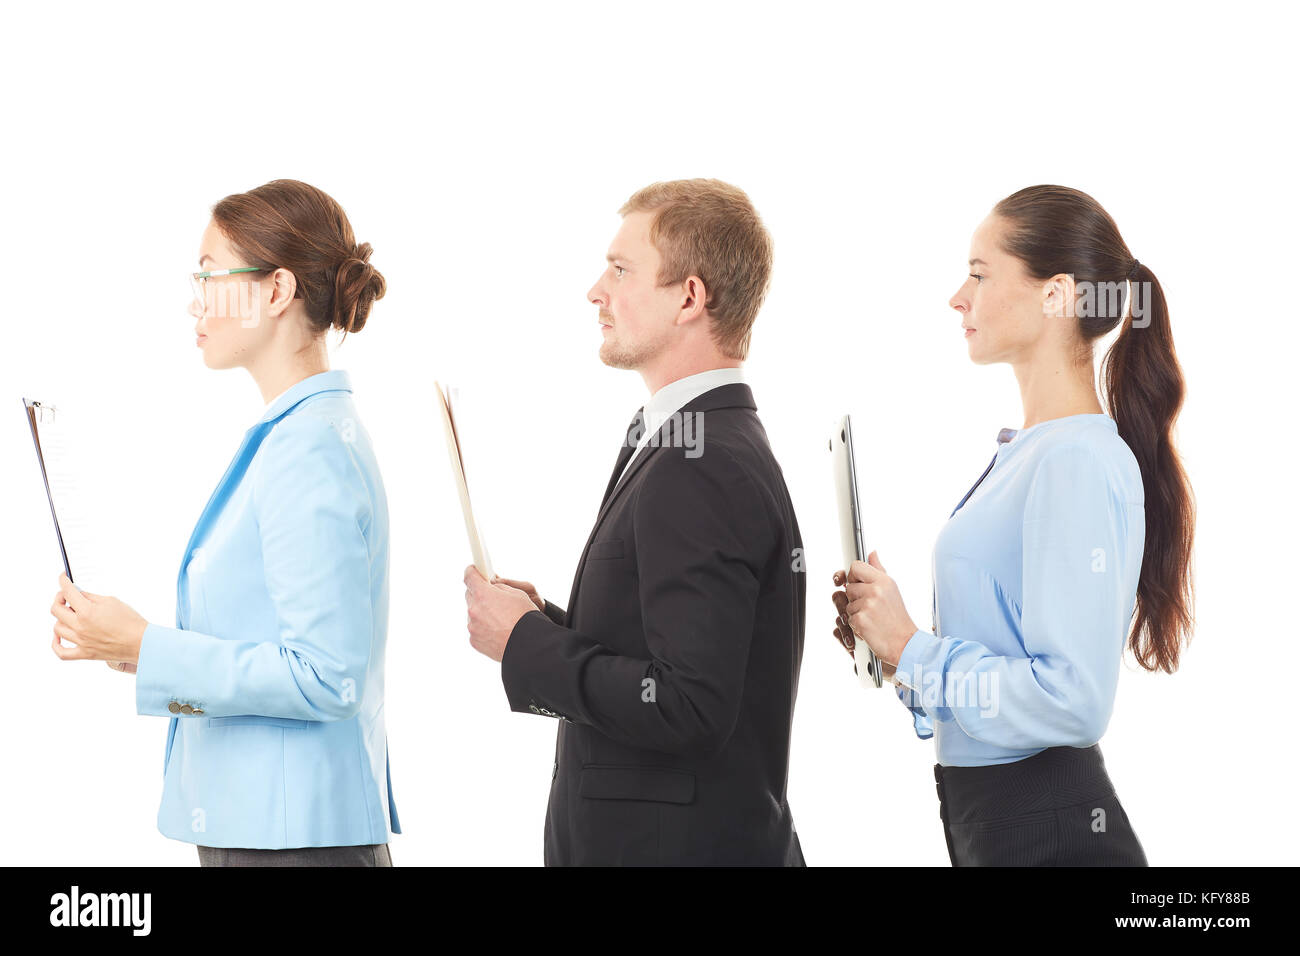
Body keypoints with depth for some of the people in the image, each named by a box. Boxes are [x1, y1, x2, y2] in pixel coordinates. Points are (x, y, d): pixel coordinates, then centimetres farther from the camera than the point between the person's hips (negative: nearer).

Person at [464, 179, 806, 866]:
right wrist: (550, 623, 3)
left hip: (676, 846, -9)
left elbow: (689, 709, -26)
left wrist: (525, 643, -15)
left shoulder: (699, 471, -19)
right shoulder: (725, 449, 12)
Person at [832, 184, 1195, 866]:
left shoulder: (1080, 463, -18)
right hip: (988, 814, 9)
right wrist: (887, 629, 5)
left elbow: (1071, 699, -25)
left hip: (1047, 832, -9)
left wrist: (912, 649, -16)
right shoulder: (1025, 452, 12)